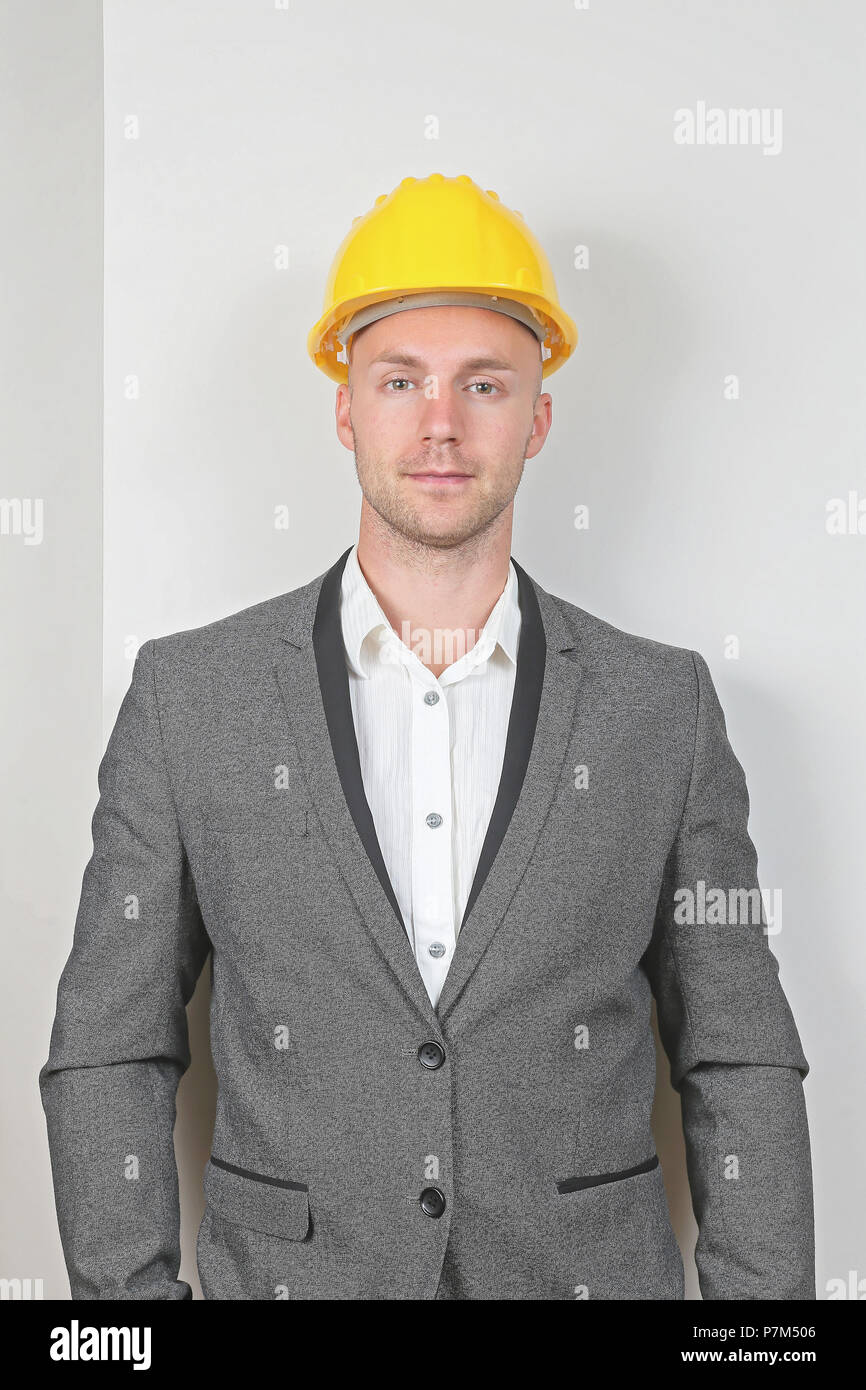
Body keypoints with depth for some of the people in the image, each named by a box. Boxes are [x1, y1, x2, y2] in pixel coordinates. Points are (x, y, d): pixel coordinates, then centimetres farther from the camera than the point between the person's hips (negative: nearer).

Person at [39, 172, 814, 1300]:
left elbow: (740, 1061, 2)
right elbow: (110, 1049, 0)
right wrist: (128, 1293, -5)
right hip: (289, 1270, 0)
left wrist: (760, 1293, -3)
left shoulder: (664, 706, -1)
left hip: (589, 1271, 1)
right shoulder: (190, 694, -3)